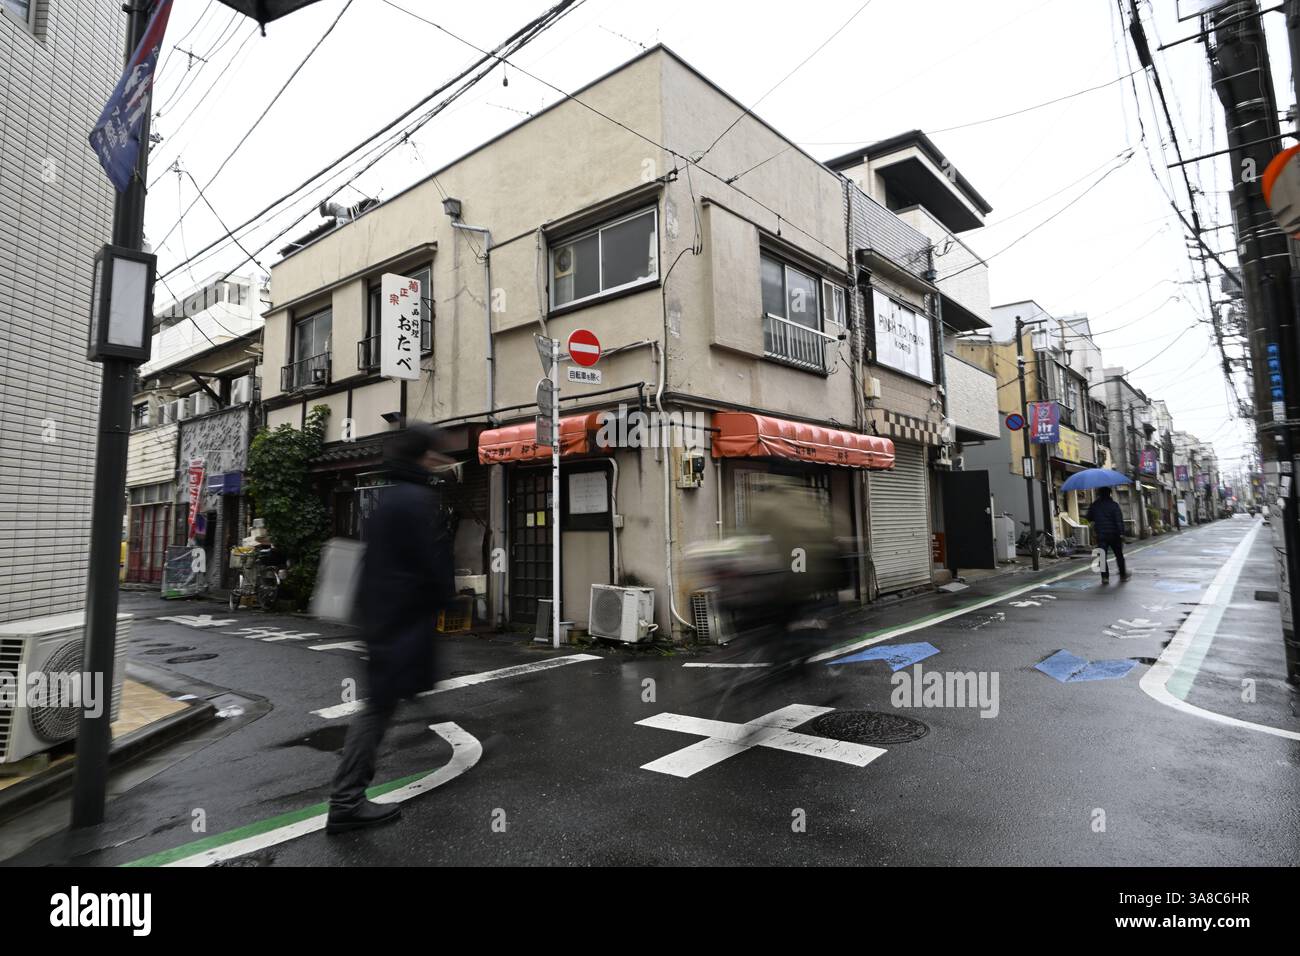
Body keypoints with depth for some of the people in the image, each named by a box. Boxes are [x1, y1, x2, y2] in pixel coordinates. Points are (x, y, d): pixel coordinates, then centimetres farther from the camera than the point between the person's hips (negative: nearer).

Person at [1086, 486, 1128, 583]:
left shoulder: (1094, 505, 1)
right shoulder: (1114, 504, -6)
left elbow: (1089, 518, 10)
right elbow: (1119, 520, -10)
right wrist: (1121, 533, -10)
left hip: (1101, 535, 1)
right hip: (1114, 534, -1)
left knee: (1102, 556, 1)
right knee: (1119, 555, 14)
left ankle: (1105, 576, -8)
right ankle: (1123, 575, 21)